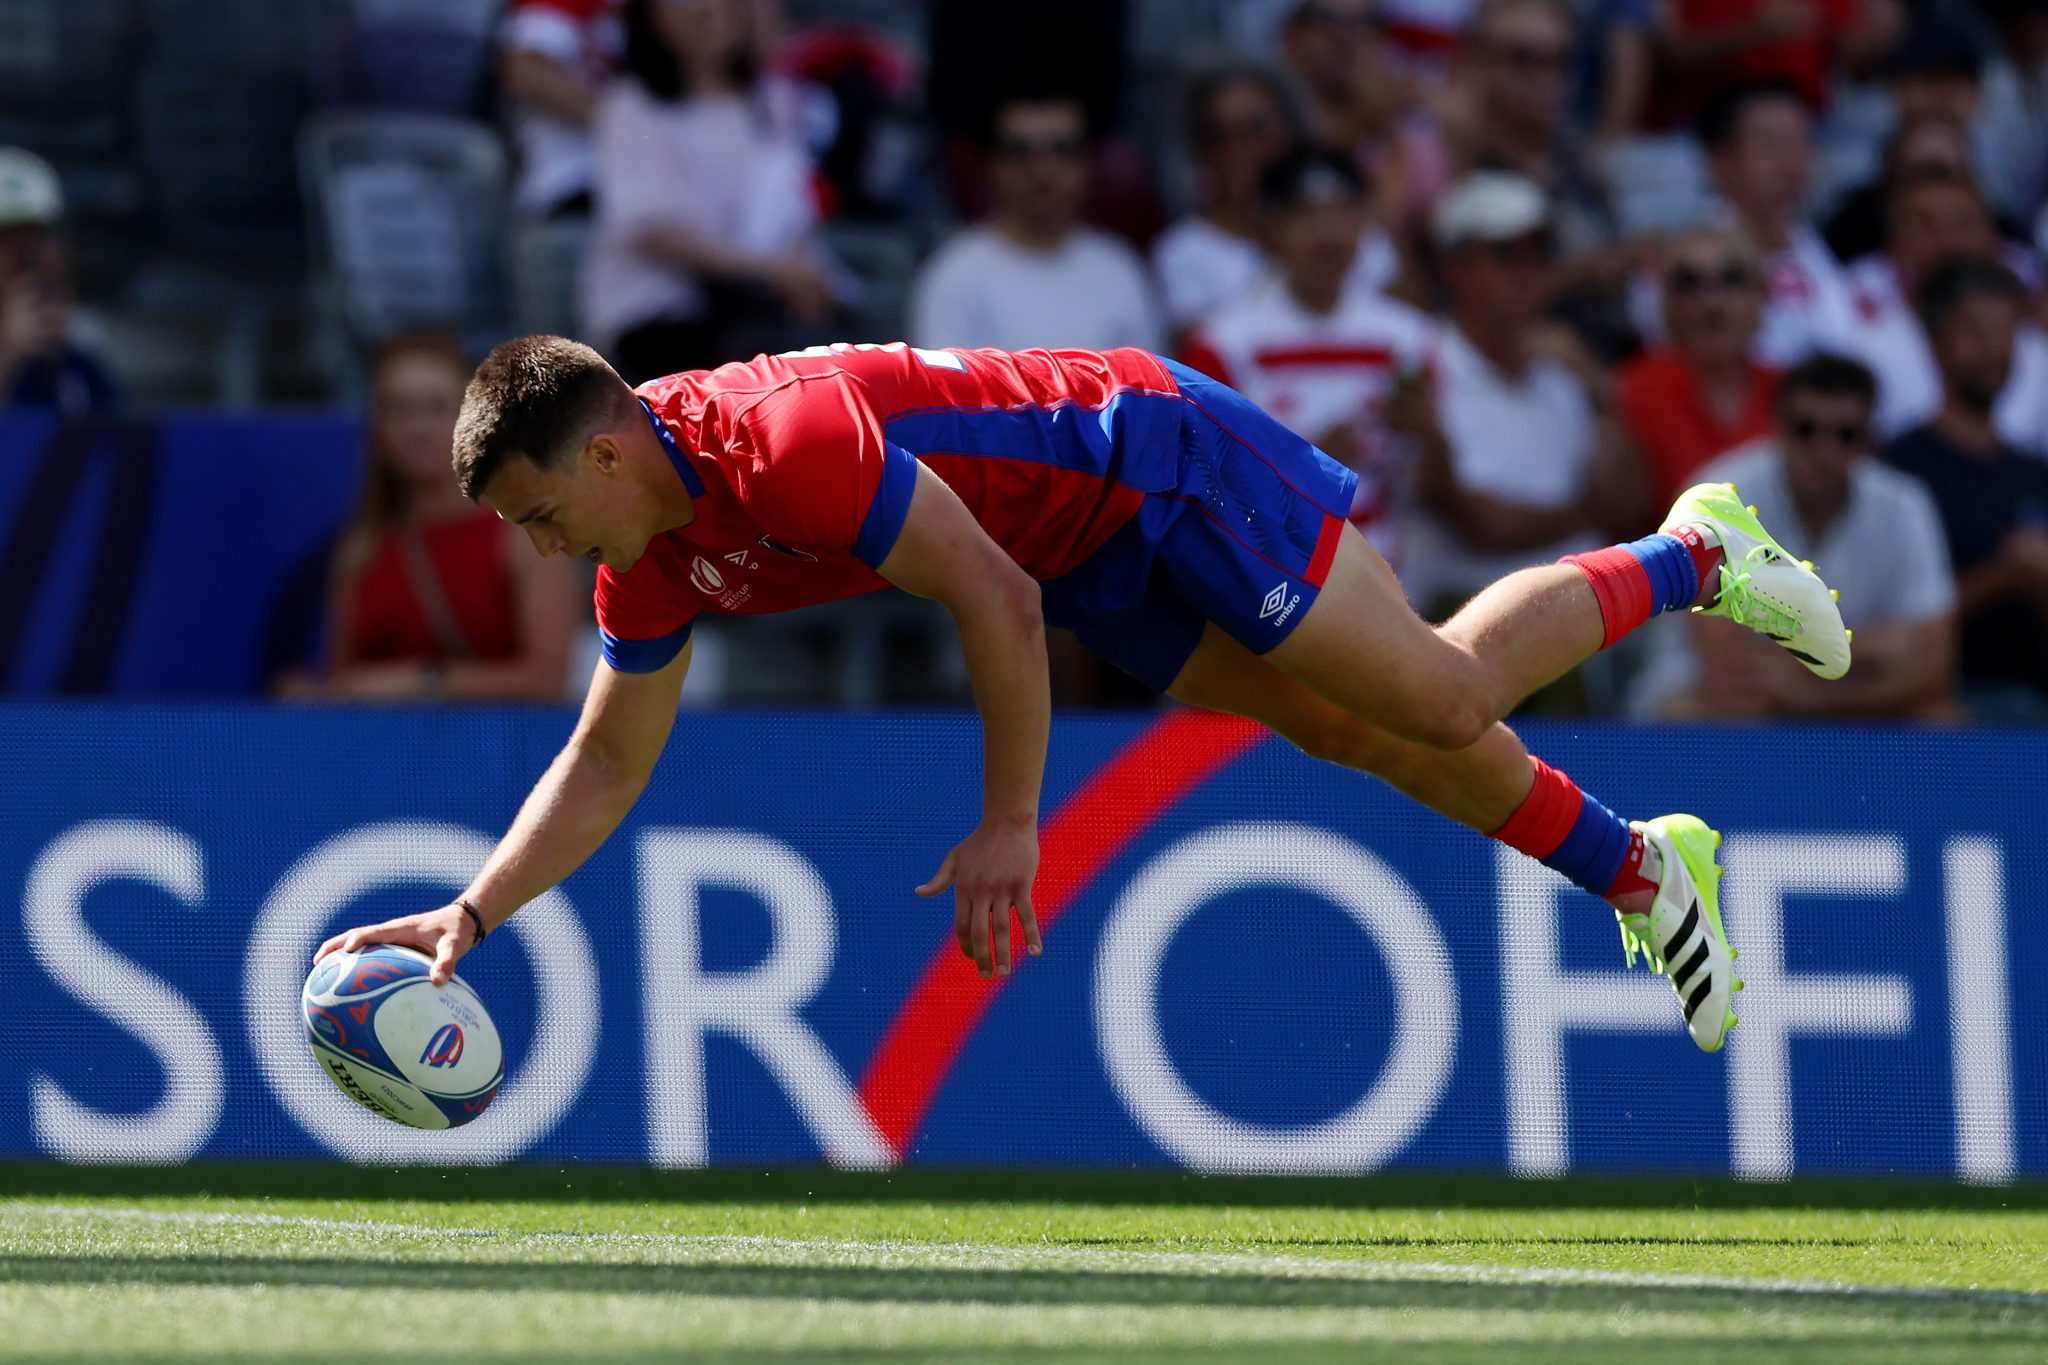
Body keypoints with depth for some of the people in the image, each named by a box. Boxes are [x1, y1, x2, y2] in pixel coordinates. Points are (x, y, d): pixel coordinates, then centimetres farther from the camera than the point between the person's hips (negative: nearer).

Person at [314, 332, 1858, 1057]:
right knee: (1363, 733, 11)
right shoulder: (656, 567, -6)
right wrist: (472, 915, -7)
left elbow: (996, 599, -30)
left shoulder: (791, 438, -33)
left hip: (1160, 457, -8)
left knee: (1440, 700, -6)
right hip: (1103, 567, 8)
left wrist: (1011, 828, -26)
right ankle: (1640, 866, 24)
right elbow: (603, 767, 5)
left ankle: (1689, 558, 15)